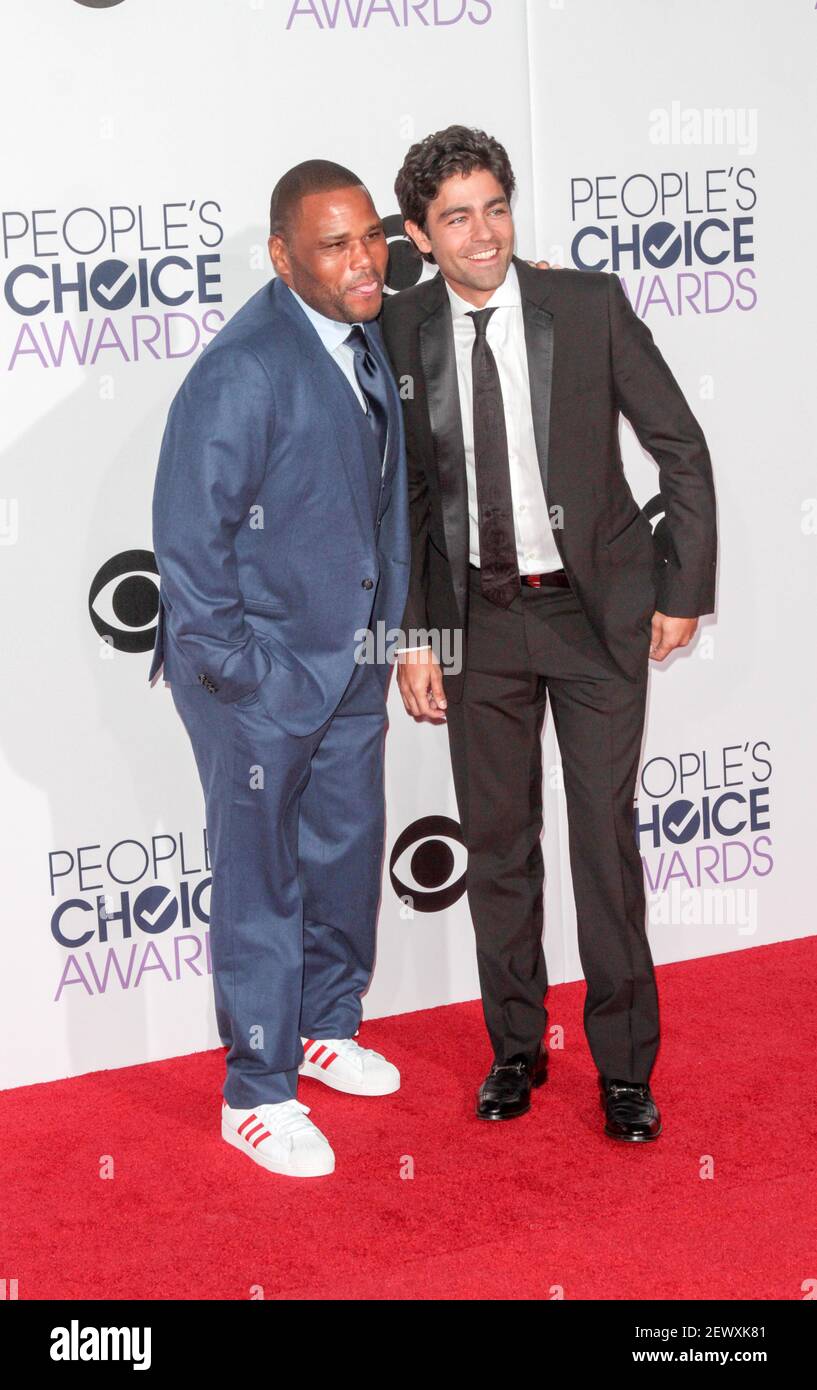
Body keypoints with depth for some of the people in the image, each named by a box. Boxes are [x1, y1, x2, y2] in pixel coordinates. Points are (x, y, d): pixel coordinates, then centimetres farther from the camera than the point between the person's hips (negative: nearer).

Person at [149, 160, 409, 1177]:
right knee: (261, 882, 5)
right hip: (261, 674, -8)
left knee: (348, 851, 21)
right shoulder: (244, 371, -24)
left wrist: (390, 625, 12)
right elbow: (187, 540, -22)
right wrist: (237, 672, -17)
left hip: (351, 660, 8)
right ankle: (257, 1095, 20)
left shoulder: (364, 337, 2)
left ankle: (325, 1027, 42)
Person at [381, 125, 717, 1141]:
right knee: (497, 842, 10)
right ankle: (515, 1047, 27)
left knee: (605, 837, 2)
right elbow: (403, 495, 4)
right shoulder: (402, 332, -2)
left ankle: (625, 1064, 16)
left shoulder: (589, 305, -8)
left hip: (596, 608, -2)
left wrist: (684, 592, -3)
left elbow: (681, 448, -1)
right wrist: (412, 635, 0)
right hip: (477, 615, 2)